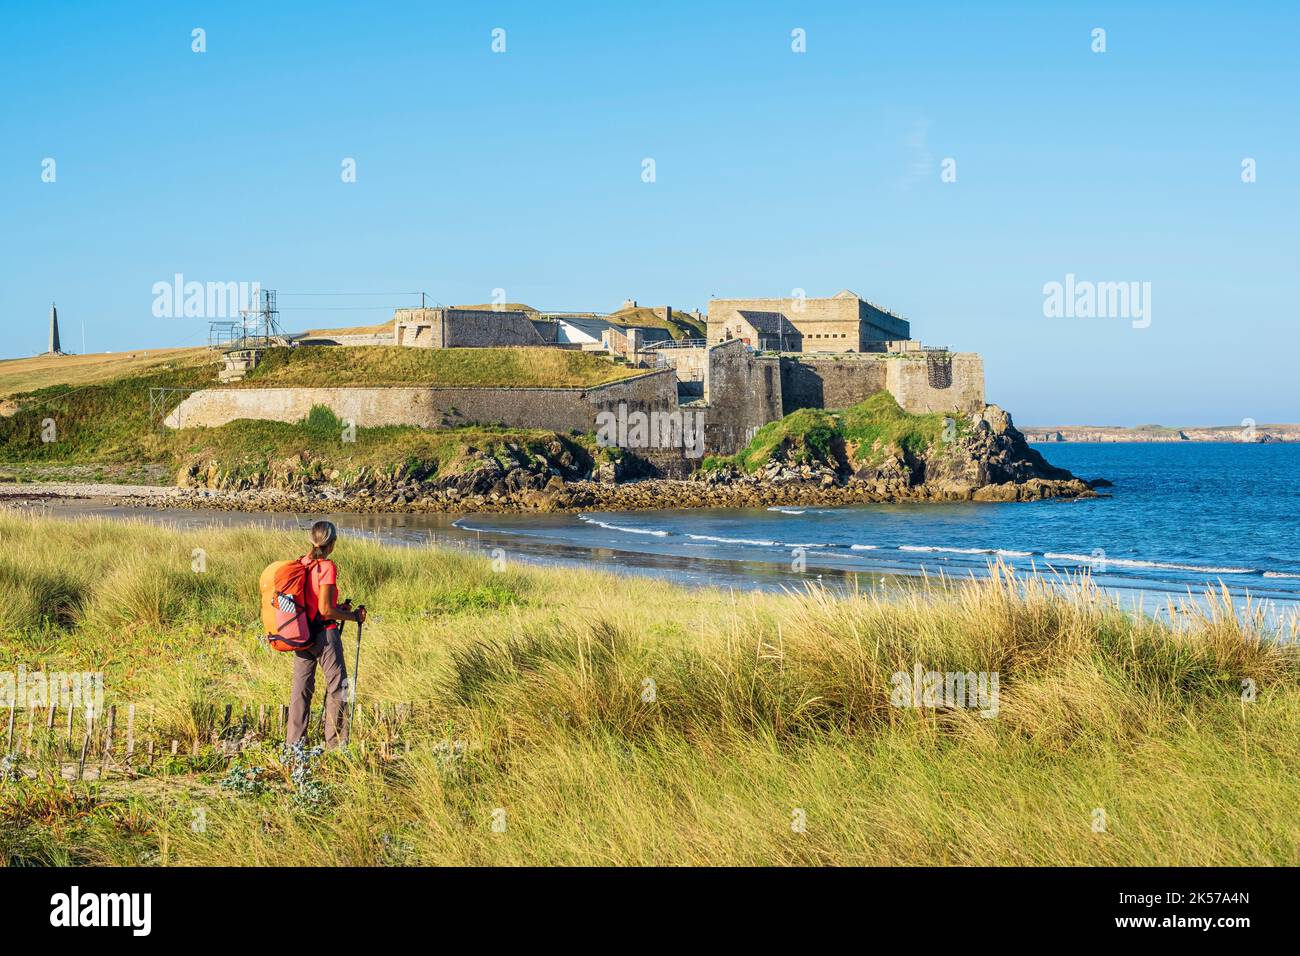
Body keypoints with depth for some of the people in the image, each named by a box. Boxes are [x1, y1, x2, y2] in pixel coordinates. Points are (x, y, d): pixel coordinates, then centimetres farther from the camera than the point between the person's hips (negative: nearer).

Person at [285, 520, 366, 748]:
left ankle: (294, 742, 14)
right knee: (337, 686, 5)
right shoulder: (327, 567, -16)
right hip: (324, 633, -7)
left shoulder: (301, 563, 5)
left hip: (301, 633, 7)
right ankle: (334, 742, 7)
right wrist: (353, 616, -5)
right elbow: (325, 610, -19)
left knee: (301, 687, 11)